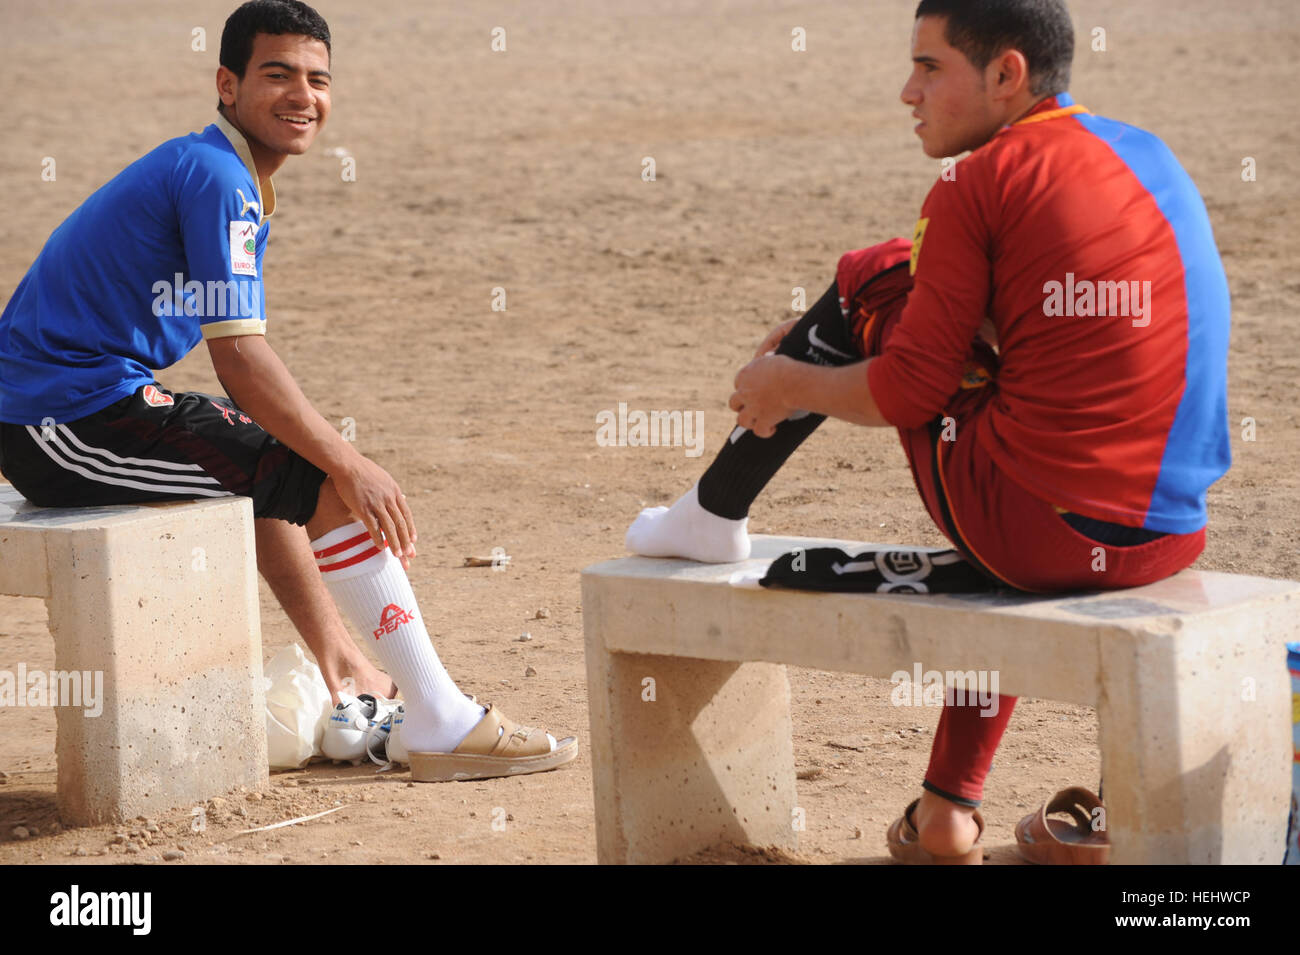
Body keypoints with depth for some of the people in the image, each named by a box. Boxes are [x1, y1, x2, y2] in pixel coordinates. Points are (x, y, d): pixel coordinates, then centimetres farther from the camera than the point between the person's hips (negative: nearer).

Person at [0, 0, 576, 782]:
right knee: (328, 481, -14)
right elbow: (240, 360, -23)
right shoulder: (217, 177, -14)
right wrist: (351, 468, -19)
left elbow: (247, 362, 17)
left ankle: (346, 677, 39)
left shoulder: (244, 186, 17)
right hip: (74, 421, -11)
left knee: (288, 466, 29)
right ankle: (444, 730, -11)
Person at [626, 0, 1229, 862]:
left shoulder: (979, 186, -8)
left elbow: (909, 394, -6)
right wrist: (825, 340, 27)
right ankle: (948, 812, 41)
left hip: (1042, 532, -7)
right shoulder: (1149, 158, 15)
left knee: (873, 279, 10)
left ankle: (714, 517, 27)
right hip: (1176, 535, 7)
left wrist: (791, 386, 14)